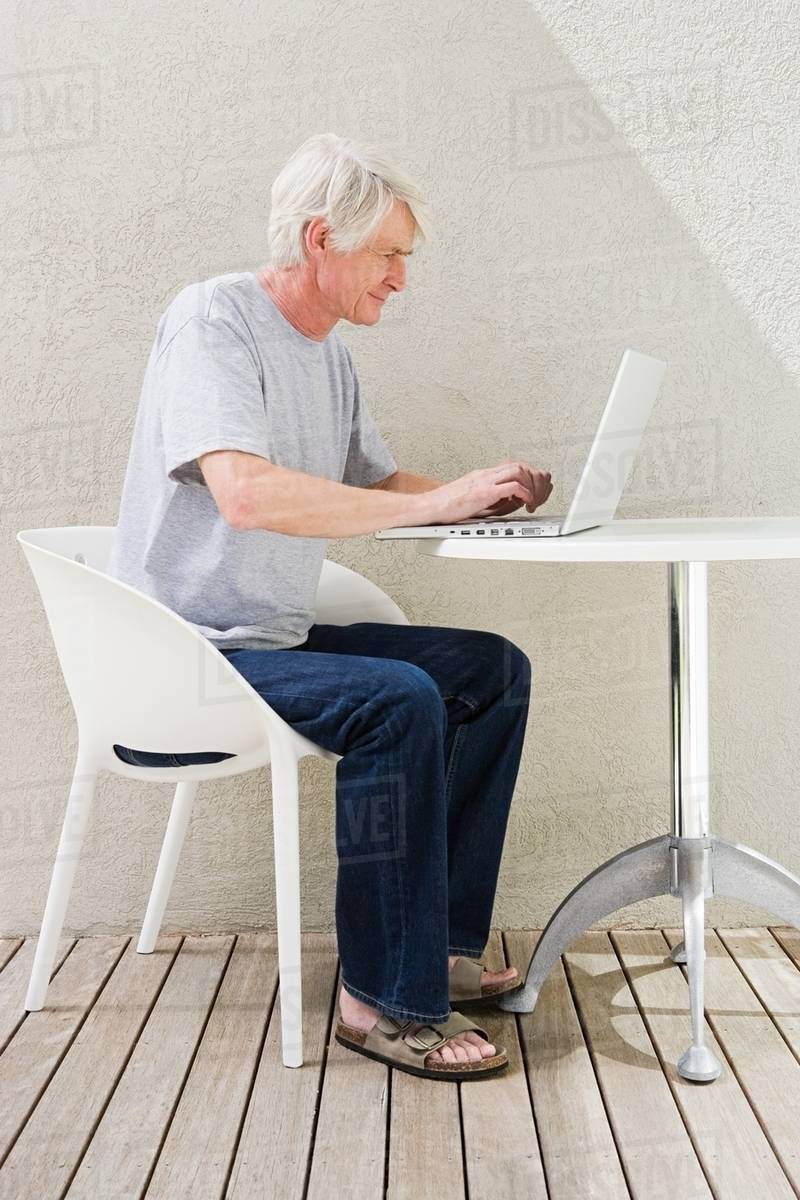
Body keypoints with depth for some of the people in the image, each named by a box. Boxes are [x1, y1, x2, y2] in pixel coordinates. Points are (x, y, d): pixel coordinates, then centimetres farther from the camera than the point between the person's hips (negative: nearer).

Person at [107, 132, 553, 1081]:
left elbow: (379, 485, 21)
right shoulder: (212, 318, -14)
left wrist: (481, 496, 1)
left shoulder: (330, 355, 13)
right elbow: (246, 494, -30)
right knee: (398, 701, -30)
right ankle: (387, 1000, -15)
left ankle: (439, 941, 6)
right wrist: (437, 502, -24)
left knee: (497, 668, 4)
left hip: (277, 640, 9)